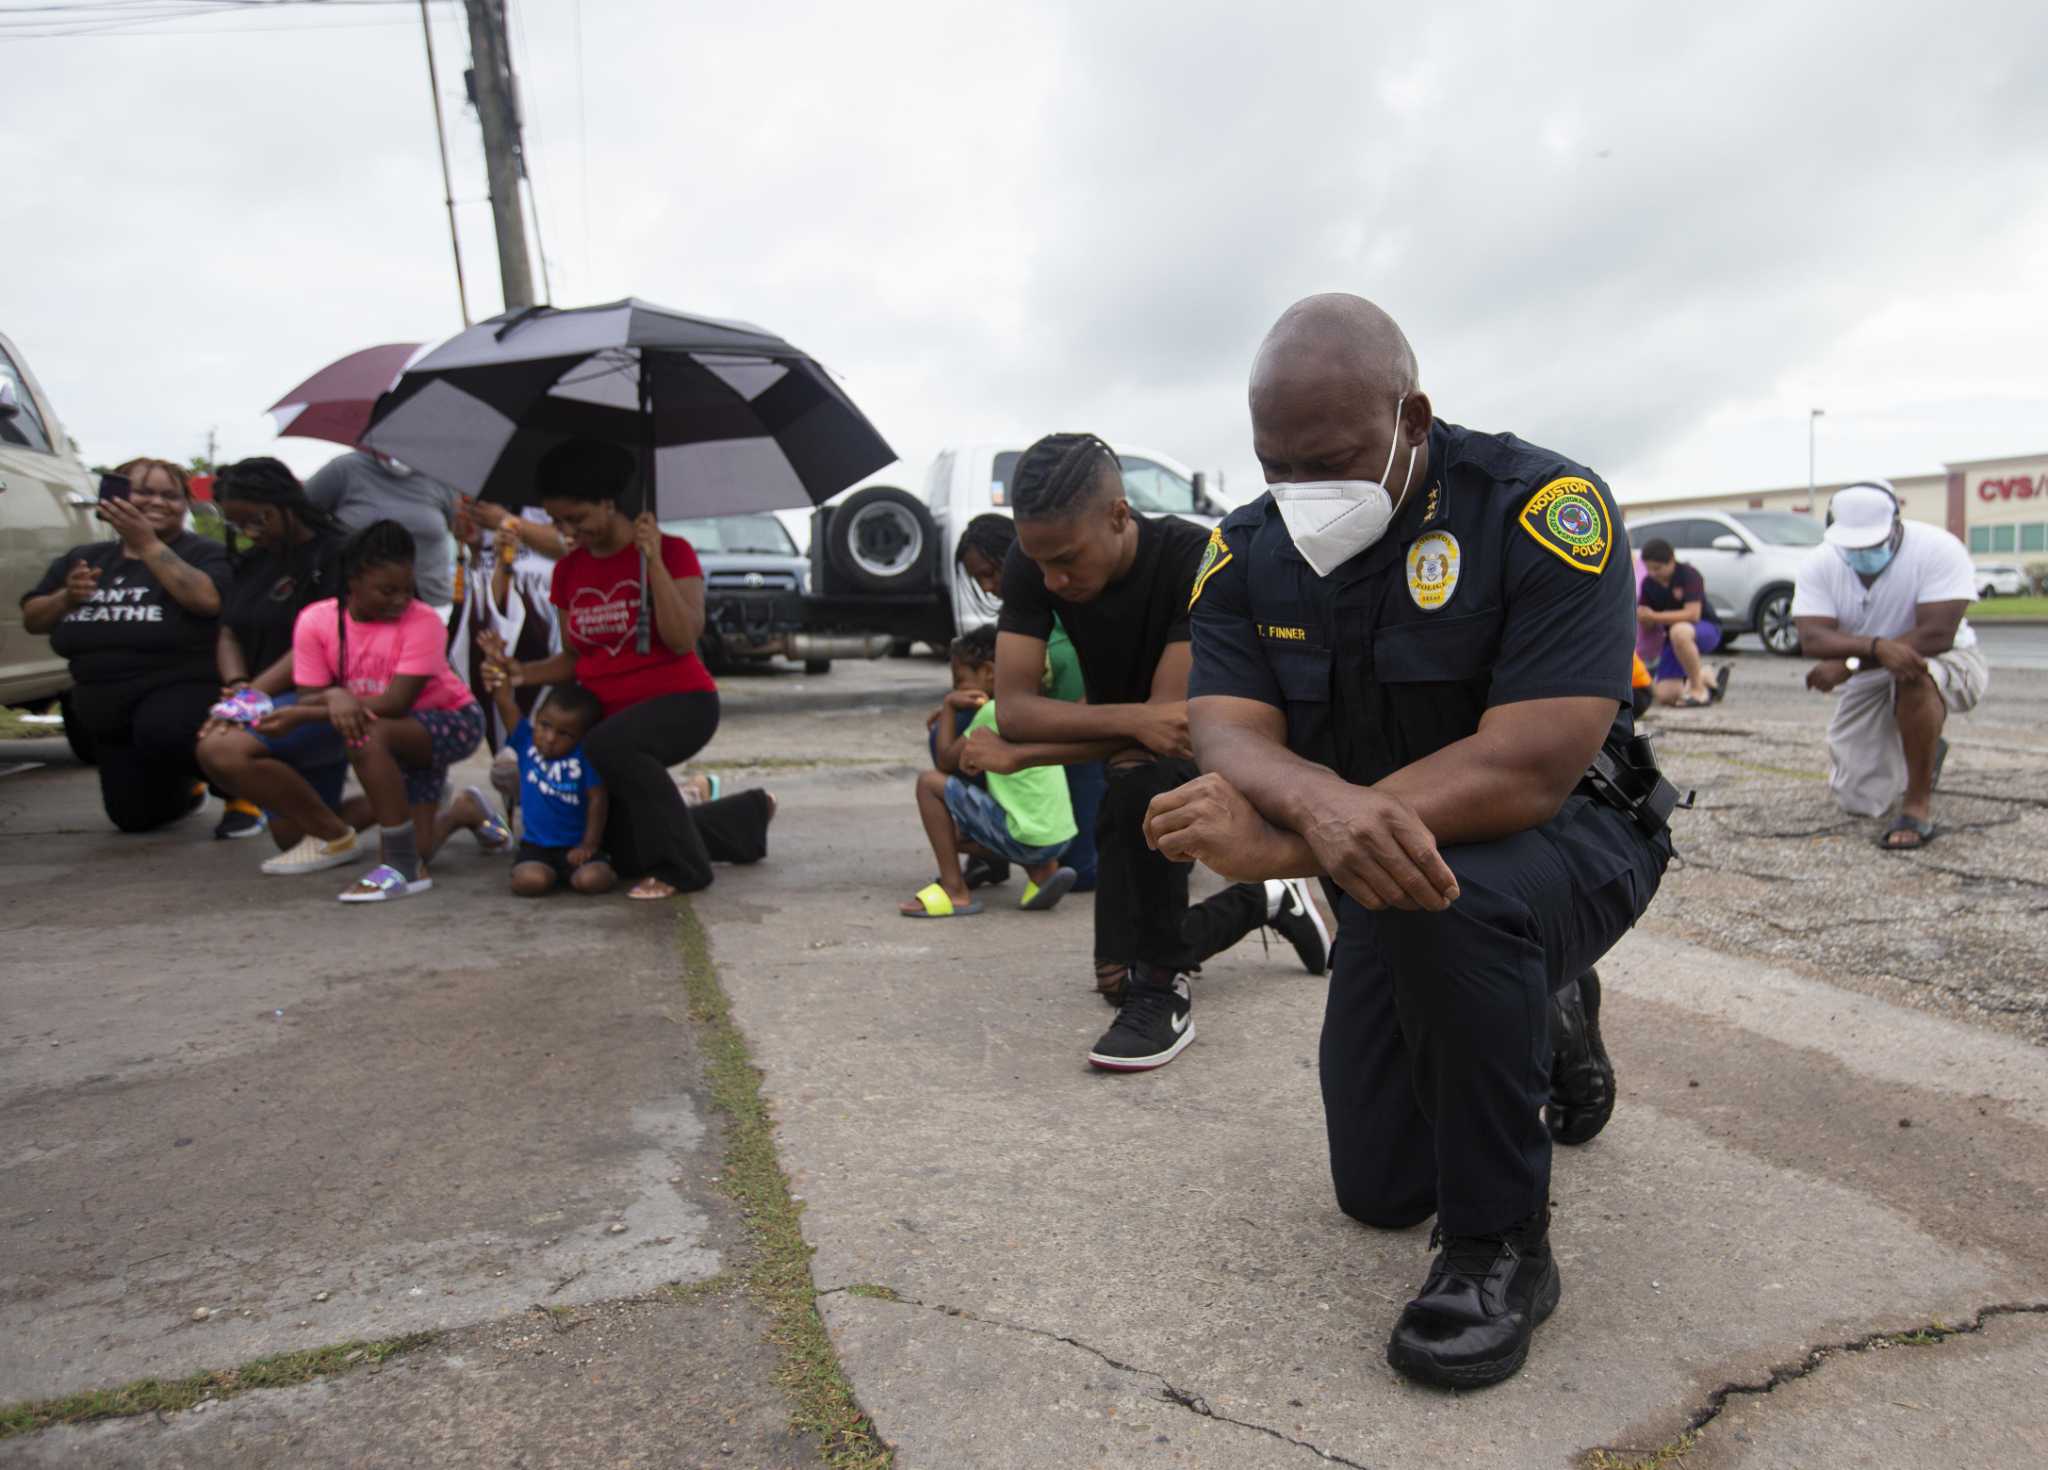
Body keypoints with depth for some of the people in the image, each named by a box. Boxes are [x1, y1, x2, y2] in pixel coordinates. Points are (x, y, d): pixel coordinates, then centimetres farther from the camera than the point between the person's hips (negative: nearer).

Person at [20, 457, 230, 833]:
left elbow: (207, 599, -25)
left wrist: (148, 543, -23)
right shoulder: (84, 559, 14)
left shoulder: (202, 553, -3)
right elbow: (31, 620, 15)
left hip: (180, 689, -7)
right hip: (104, 704, 7)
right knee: (135, 816, 10)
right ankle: (185, 787, 46)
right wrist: (67, 597, -6)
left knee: (162, 734, -41)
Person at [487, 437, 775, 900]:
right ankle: (749, 816, 32)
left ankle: (681, 868, -22)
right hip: (608, 711, 7)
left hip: (680, 702, -7)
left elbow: (683, 640, -22)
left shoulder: (672, 552, -10)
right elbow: (573, 659, 10)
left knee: (609, 747, -40)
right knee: (629, 858, 11)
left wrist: (654, 561, -26)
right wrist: (525, 673, -9)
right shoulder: (568, 571, 6)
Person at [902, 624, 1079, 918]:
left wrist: (948, 706, 8)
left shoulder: (994, 711, -11)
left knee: (929, 782, -5)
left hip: (1028, 837, -9)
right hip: (1058, 836, 9)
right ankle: (1042, 870, 11)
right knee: (957, 832, 28)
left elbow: (946, 763, -3)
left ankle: (954, 891, -3)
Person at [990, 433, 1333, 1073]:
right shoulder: (1032, 563, -19)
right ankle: (1261, 901, 32)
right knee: (1116, 975, 10)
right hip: (1128, 757, 6)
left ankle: (1165, 994, -22)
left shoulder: (1194, 558, -31)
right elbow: (1013, 707, -24)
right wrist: (1134, 720, -41)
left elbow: (1170, 712, -33)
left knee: (1140, 787, -41)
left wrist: (1015, 756, -30)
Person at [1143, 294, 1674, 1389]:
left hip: (1569, 840, -5)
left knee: (1448, 897, -40)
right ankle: (1546, 1025, 39)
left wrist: (1276, 846, -40)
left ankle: (1503, 1241, -15)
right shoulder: (1247, 551, -8)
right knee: (1378, 1191, 11)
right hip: (1384, 882, 5)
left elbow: (1529, 768, -33)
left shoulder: (1543, 508, -24)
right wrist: (1322, 801, -44)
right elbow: (1227, 737, -19)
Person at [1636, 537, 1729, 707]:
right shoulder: (1649, 583, -3)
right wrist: (1641, 618, -23)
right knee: (1665, 695, -8)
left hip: (1706, 630, -6)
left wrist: (1655, 616, -33)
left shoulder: (1689, 575, -19)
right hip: (1673, 638, 6)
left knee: (1679, 631, -43)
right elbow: (1648, 627, 0)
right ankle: (1705, 677, 24)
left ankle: (1698, 690, -26)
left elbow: (1693, 614, -31)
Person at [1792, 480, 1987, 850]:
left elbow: (1936, 635, -29)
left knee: (1913, 675, -41)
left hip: (1945, 663, -4)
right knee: (1857, 802, 5)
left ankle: (1918, 808, -26)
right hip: (1869, 681, 4)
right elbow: (1811, 639, -24)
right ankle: (1926, 753, 41)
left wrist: (1850, 663, -33)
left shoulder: (1937, 548, -23)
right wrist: (1878, 646, -42)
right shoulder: (1818, 563, -13)